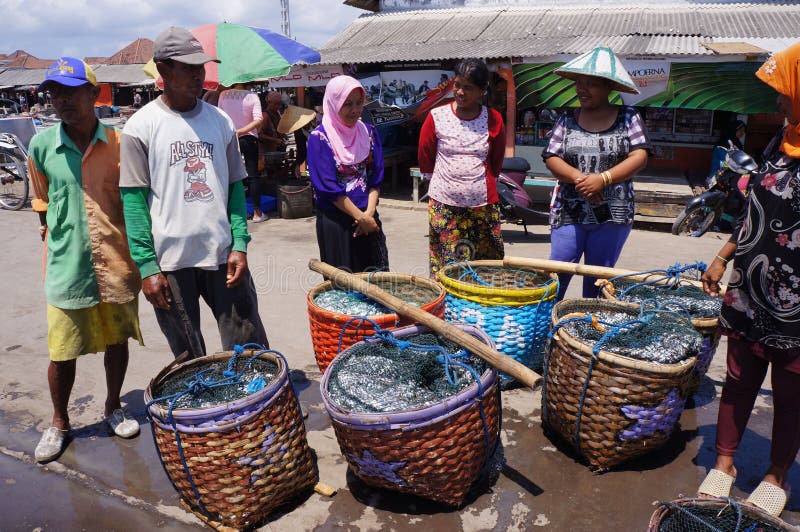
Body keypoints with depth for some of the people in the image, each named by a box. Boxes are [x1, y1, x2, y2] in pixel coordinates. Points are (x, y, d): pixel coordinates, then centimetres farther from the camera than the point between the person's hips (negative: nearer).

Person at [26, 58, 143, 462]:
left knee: (117, 340, 14)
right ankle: (59, 423, 31)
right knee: (62, 351, 9)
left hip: (117, 263, 0)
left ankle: (113, 407, 36)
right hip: (67, 266, 0)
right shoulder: (41, 146, -2)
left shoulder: (120, 143, -5)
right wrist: (54, 237, 12)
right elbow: (43, 204, 13)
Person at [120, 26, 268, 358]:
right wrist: (146, 266, -10)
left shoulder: (220, 121, 6)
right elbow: (133, 198, -4)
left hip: (223, 256, 2)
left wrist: (240, 245, -2)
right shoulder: (140, 127, -2)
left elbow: (235, 186, 8)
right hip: (170, 262, -2)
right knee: (189, 360, 11)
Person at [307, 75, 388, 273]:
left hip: (368, 217, 5)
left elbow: (376, 178, 4)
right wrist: (360, 217, -14)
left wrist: (369, 213, -10)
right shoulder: (319, 138, -9)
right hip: (335, 220, -4)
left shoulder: (368, 132, 6)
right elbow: (329, 188, -14)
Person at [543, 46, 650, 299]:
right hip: (569, 212, 1)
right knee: (557, 273, -4)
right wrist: (579, 178, -19)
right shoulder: (567, 119, 7)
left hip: (612, 214, 0)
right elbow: (551, 158, -1)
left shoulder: (628, 117, 3)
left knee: (598, 281, 9)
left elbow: (640, 157, -7)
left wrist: (602, 178, -21)